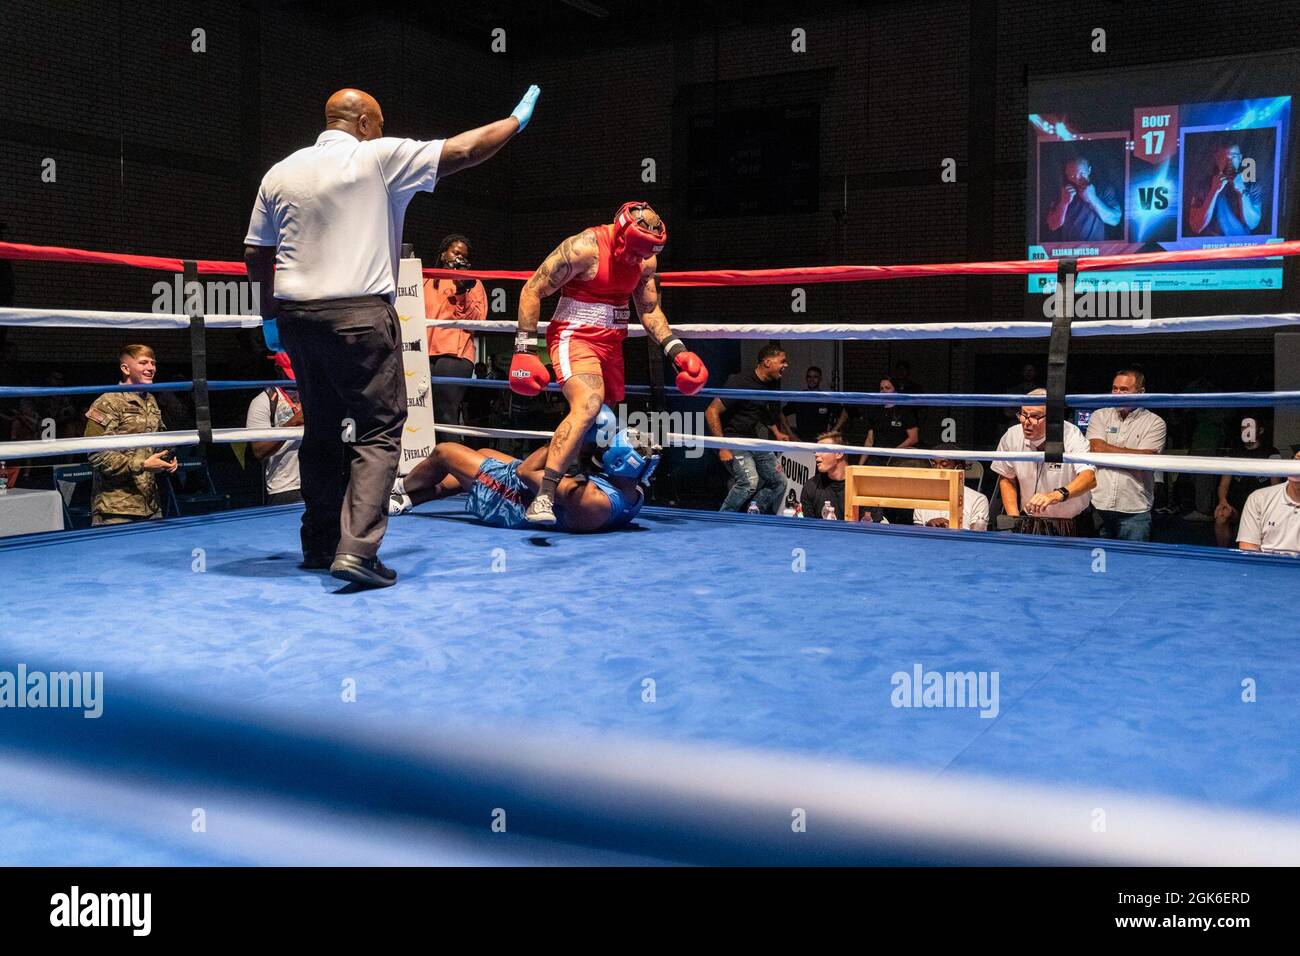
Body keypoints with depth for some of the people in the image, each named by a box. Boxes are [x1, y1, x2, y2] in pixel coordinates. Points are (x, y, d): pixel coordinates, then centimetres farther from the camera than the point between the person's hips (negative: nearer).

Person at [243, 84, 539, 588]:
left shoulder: (279, 173, 12)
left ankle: (319, 544, 23)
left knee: (322, 429, 16)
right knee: (379, 430, -3)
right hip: (359, 313, -6)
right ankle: (356, 548, -16)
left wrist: (272, 308, 30)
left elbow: (255, 256, 14)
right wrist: (516, 120, 17)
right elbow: (464, 150, 2)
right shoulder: (380, 156, -1)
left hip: (296, 314, 6)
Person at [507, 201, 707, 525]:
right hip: (573, 338, -8)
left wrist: (676, 350, 0)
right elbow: (532, 291, -14)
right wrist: (525, 349, -17)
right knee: (588, 405, -29)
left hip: (611, 344, 8)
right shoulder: (584, 247, -18)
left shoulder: (647, 259, 3)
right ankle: (543, 497, -34)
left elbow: (650, 310, 14)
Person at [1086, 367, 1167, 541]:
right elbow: (1097, 449, -7)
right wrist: (1132, 454, -7)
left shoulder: (1155, 423, 2)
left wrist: (1108, 450, -7)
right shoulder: (1099, 416, 9)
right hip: (1098, 506, 2)